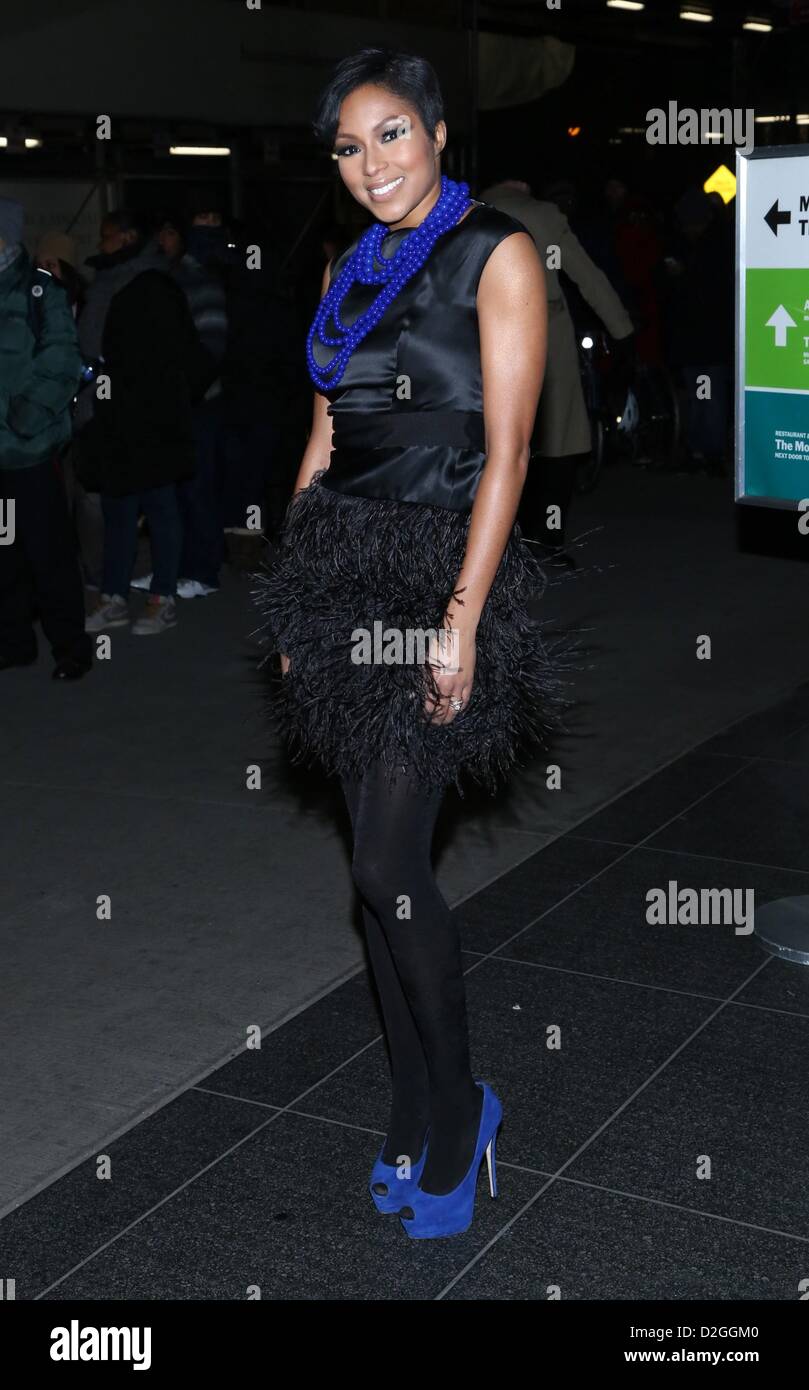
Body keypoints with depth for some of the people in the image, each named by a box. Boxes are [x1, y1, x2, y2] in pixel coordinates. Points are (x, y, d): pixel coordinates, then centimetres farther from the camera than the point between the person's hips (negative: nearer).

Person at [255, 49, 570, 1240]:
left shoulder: (497, 255, -5)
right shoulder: (350, 271, 15)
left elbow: (505, 451, -11)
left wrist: (463, 620, -18)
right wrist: (296, 597, 12)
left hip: (440, 564, -6)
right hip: (342, 568, 6)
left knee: (388, 865, -9)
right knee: (381, 865, 8)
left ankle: (457, 1112, 13)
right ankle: (416, 1113, 22)